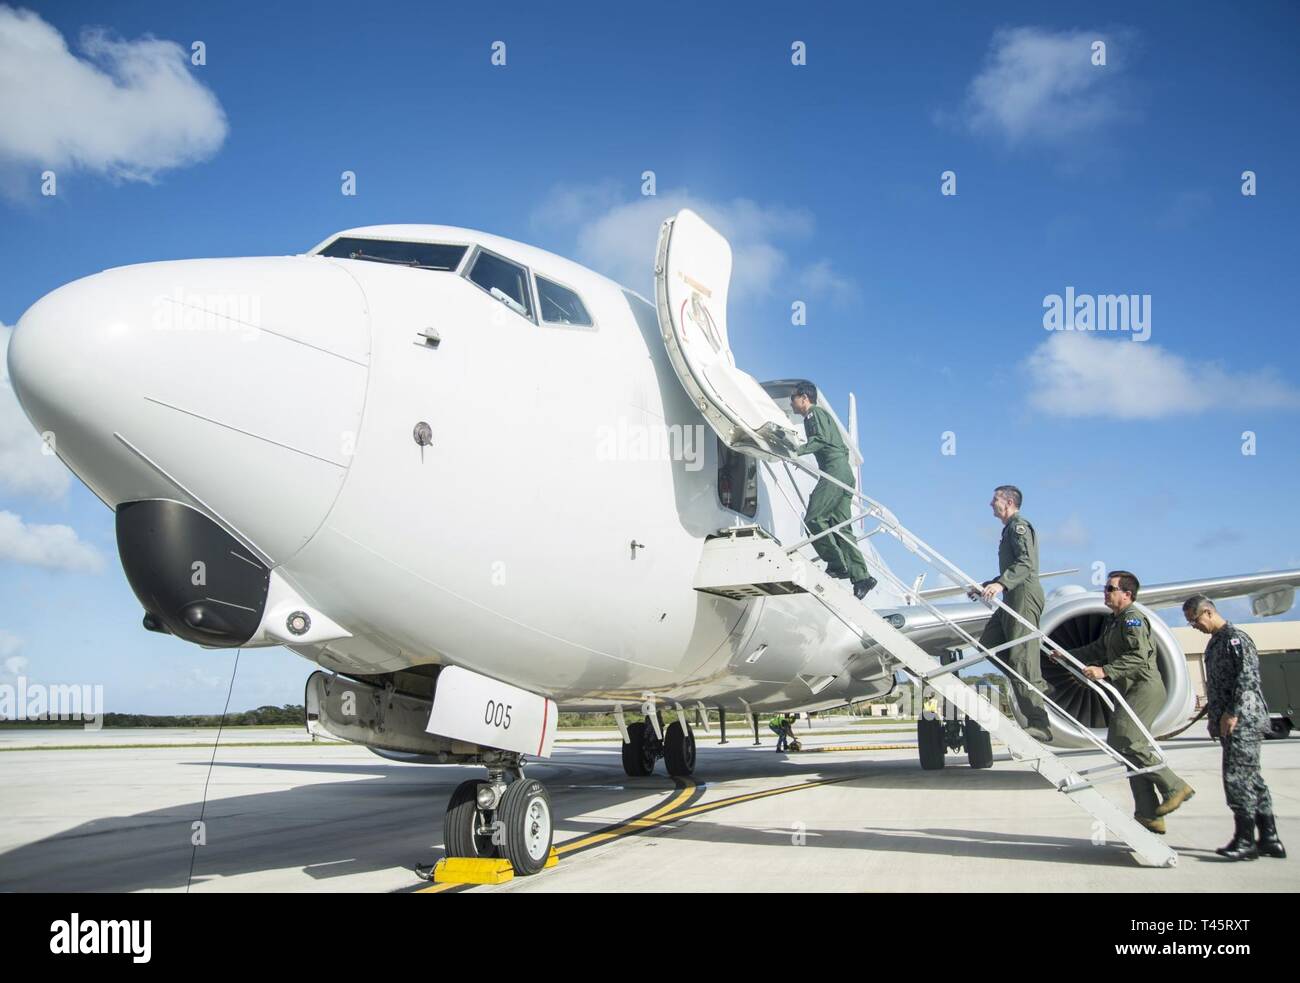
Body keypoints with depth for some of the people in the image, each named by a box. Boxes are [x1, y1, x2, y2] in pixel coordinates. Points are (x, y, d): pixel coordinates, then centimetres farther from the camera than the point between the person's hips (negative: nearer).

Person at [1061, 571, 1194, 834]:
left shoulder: (1133, 619, -9)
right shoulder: (1112, 622, 21)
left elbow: (1138, 656, -22)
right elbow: (1098, 649, 31)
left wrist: (1105, 671, -28)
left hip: (1144, 687, -10)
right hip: (1130, 692, 10)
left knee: (1122, 740, -20)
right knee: (1132, 746, 5)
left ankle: (1174, 787, -12)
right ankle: (1149, 814, 7)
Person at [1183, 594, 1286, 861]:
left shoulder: (1235, 638, -12)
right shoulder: (1214, 642, 17)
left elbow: (1248, 678, -19)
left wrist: (1232, 713, -21)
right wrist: (1215, 718, 20)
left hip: (1243, 721, -10)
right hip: (1229, 722, 10)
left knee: (1238, 777, -10)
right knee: (1251, 779, 12)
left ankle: (1245, 841, -5)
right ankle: (1270, 840, 17)